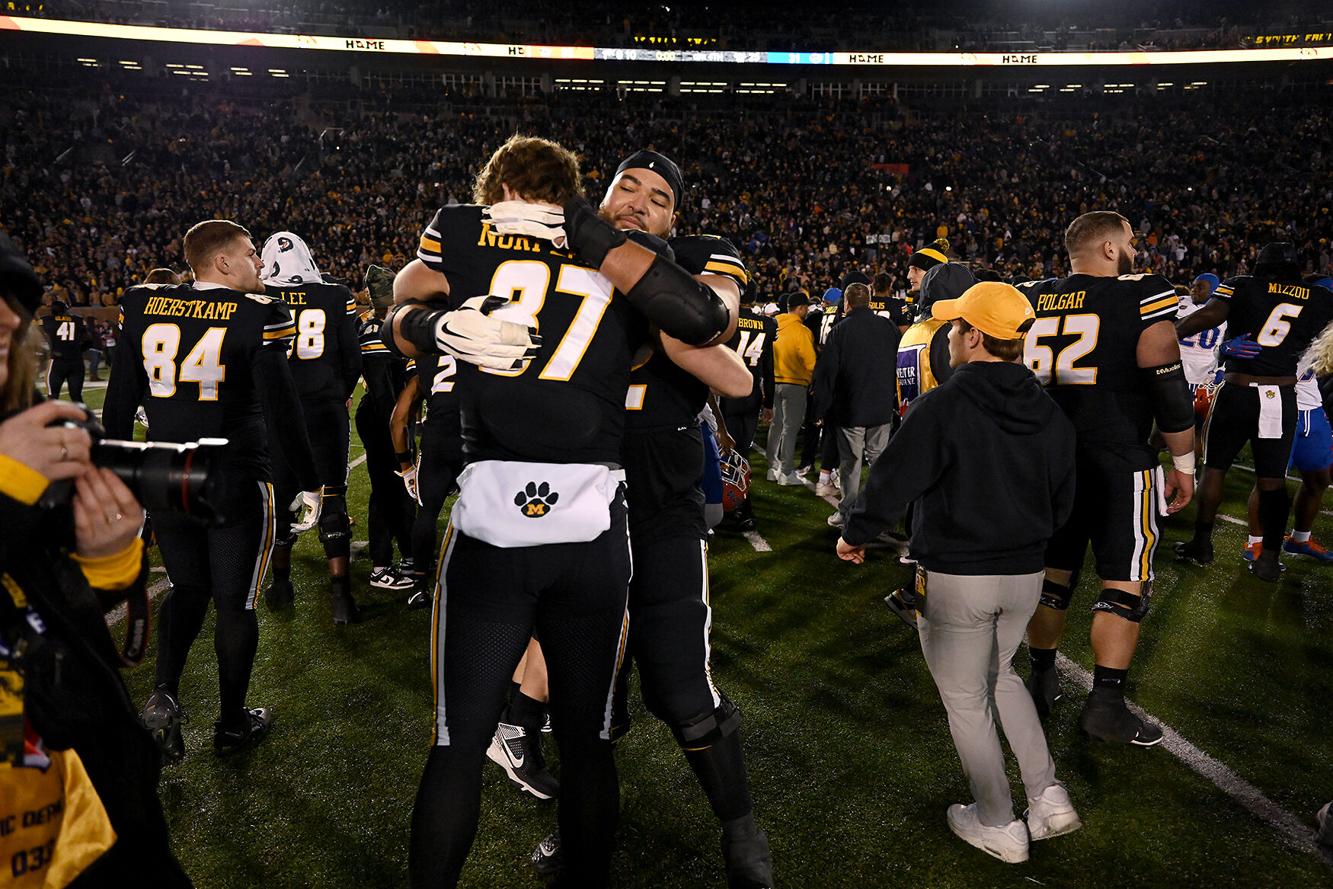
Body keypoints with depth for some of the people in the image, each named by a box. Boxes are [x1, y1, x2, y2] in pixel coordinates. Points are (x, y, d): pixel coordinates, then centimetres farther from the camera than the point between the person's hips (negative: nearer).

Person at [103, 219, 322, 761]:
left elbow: (119, 406, 9)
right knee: (234, 603, 10)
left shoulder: (143, 308, 4)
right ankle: (232, 725, 24)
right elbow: (282, 408, -13)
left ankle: (164, 695, 7)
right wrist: (310, 481, -2)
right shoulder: (256, 315, -12)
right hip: (236, 487, -4)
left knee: (188, 588, 24)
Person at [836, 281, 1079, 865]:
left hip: (954, 579, -6)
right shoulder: (1050, 414, 2)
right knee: (1000, 676, 27)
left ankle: (998, 827, 22)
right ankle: (1048, 797, 23)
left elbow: (891, 483, -17)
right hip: (1026, 576, 6)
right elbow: (1061, 504, 10)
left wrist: (855, 535, 0)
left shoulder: (943, 407, -19)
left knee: (965, 698, 11)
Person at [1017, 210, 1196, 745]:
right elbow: (1168, 389, -9)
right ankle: (1105, 704, 8)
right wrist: (1184, 464, 1)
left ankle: (1041, 681, 26)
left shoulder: (1030, 301, 5)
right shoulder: (1142, 298, -9)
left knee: (1052, 572, 16)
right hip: (1119, 465, -5)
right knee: (1125, 584, 5)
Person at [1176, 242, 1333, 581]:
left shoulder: (1241, 286, 1)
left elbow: (1208, 316, -15)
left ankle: (1201, 544, 17)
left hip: (1237, 392, -1)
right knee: (1273, 479, 9)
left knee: (1214, 467, 12)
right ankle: (1269, 558, 11)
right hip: (1282, 397, 1)